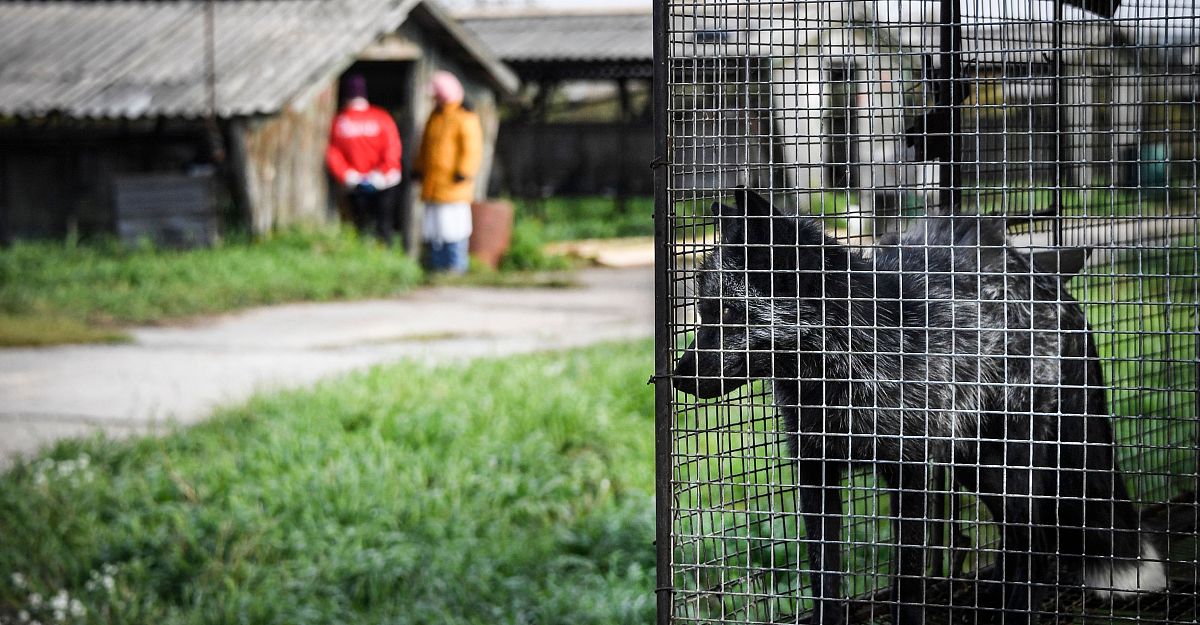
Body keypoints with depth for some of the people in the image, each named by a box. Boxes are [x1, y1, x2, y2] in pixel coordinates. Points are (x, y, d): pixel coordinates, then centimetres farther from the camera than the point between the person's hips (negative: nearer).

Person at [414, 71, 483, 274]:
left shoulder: (465, 119, -7)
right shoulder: (434, 118, 19)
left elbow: (472, 150, -12)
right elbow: (425, 148, 27)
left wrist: (464, 173, -19)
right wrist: (418, 169, 22)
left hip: (453, 183, -8)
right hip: (432, 184, 8)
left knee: (453, 225, -9)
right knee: (434, 228, 9)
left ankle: (456, 265, -6)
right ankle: (437, 265, 14)